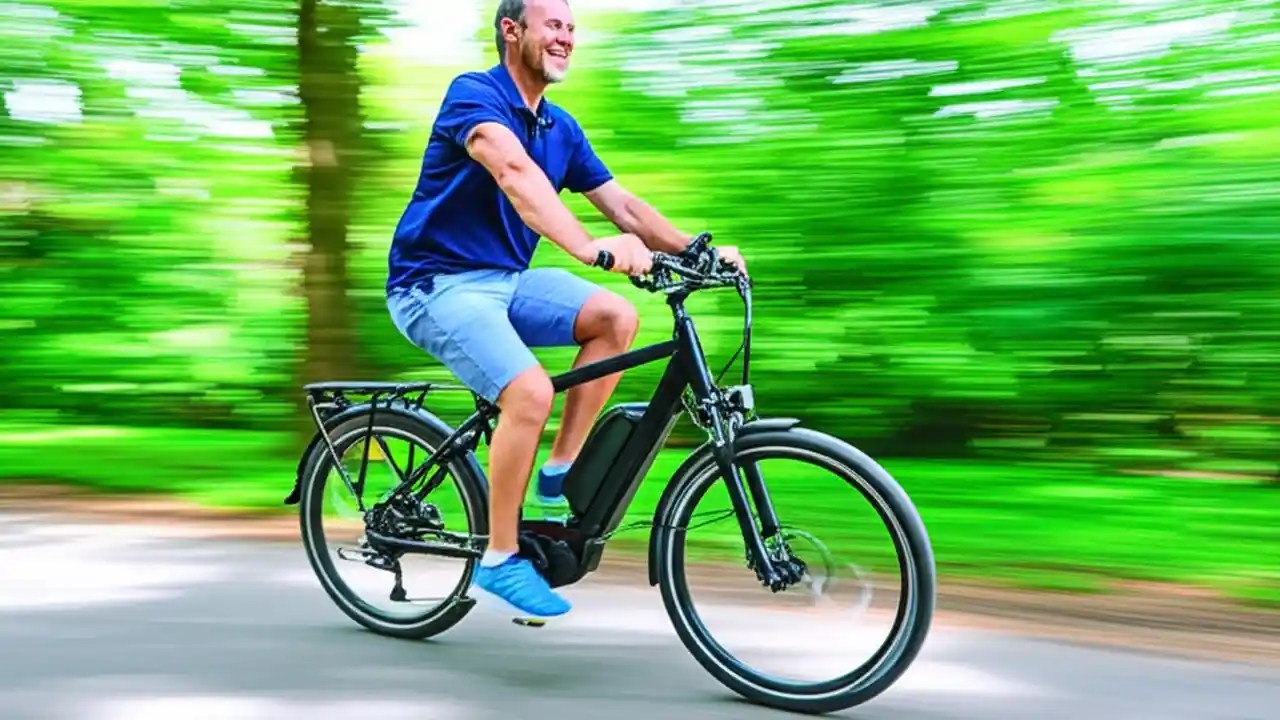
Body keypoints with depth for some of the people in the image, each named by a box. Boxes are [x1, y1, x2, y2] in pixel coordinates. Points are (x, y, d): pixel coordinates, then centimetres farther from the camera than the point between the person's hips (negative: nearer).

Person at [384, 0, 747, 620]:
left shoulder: (561, 128, 9)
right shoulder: (473, 93, -14)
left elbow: (623, 204, 5)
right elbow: (514, 172, -34)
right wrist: (588, 247, -49)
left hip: (507, 279, 7)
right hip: (438, 283, -7)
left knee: (615, 317, -13)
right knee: (530, 392, -27)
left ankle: (558, 477, -3)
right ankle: (499, 559, -9)